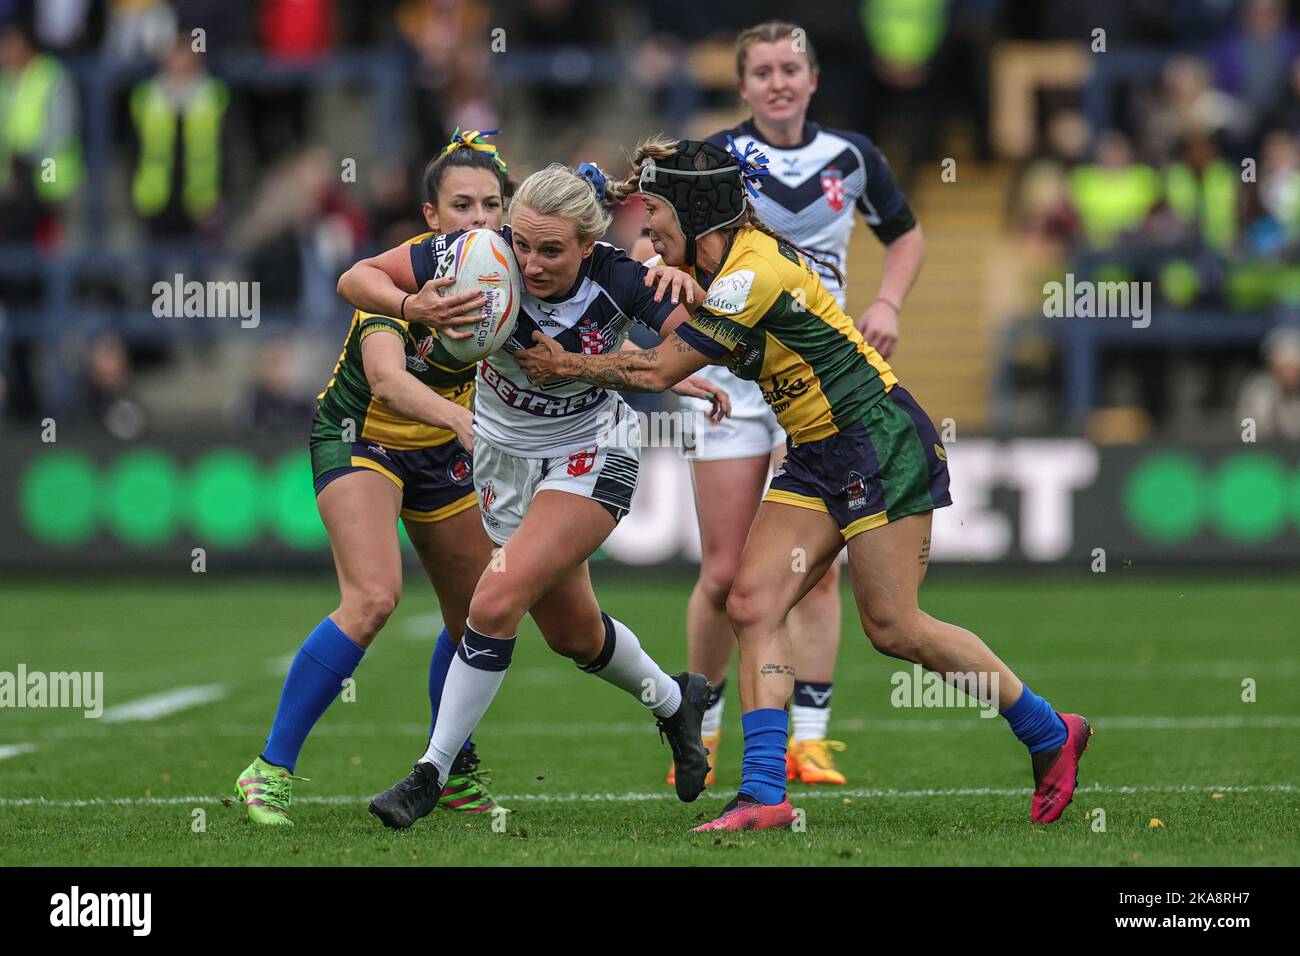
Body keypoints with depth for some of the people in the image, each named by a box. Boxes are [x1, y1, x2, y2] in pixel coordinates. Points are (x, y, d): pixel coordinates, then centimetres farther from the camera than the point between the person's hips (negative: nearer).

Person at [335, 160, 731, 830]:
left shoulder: (618, 278, -27)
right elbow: (360, 279, -22)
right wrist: (411, 306, -41)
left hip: (592, 454, -4)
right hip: (504, 454, 4)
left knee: (497, 602, -21)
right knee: (571, 630, 16)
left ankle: (432, 774, -10)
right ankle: (674, 704, 46)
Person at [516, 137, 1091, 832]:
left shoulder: (752, 277, -23)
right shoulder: (716, 263, 5)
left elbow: (657, 372, -17)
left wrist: (567, 367, -4)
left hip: (881, 442, -9)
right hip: (817, 459, 9)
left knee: (892, 628, -7)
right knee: (752, 604, -6)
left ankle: (1050, 735, 10)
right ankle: (764, 795, -11)